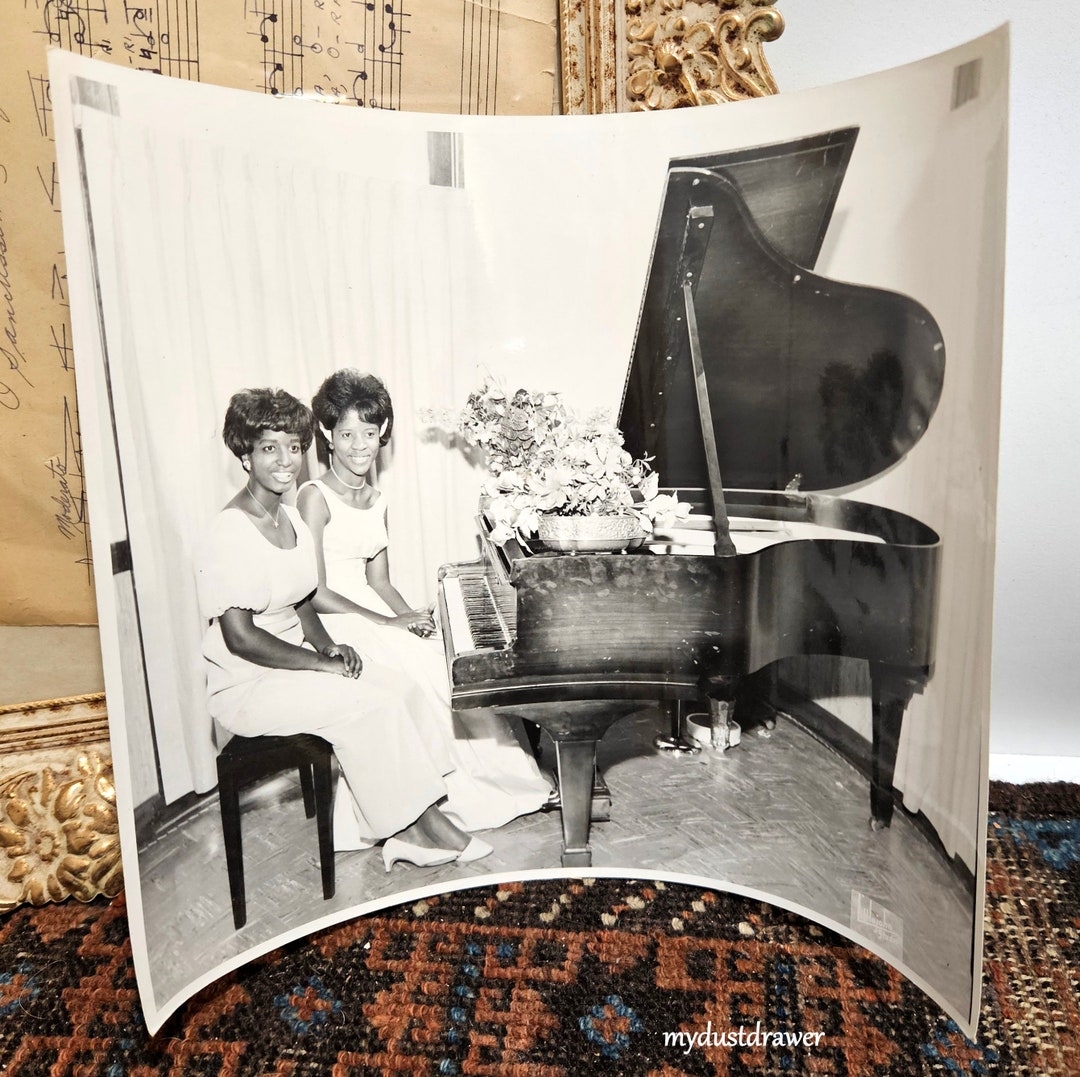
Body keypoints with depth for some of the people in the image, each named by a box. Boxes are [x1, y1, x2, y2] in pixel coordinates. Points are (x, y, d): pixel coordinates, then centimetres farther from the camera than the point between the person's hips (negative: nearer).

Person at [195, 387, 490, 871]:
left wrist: (328, 645, -4)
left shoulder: (289, 517, 7)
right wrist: (321, 662, -20)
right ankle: (421, 824, -6)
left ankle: (406, 830, -5)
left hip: (293, 662, 8)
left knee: (400, 692, -10)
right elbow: (240, 637, -23)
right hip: (246, 687, -8)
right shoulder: (230, 533, -20)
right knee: (370, 707, -23)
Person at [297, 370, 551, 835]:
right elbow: (314, 592, -17)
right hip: (331, 628, -7)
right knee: (425, 664, -24)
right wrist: (390, 623, -20)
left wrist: (412, 616, -7)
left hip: (371, 617, 7)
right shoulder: (315, 497, -10)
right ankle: (460, 795, -9)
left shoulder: (376, 500, 13)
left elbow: (378, 581, 12)